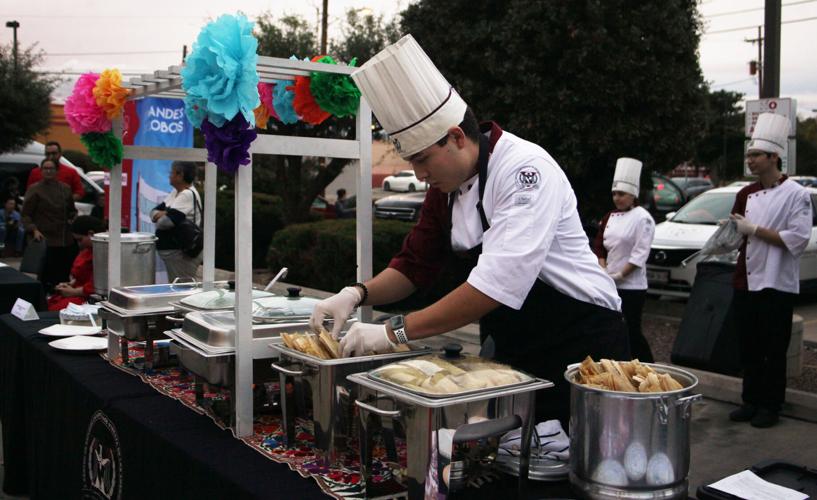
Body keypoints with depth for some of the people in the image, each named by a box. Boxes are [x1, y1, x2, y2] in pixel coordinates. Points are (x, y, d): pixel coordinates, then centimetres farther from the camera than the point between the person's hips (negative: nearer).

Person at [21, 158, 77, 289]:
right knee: (46, 276, -9)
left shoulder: (65, 189, 14)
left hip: (64, 240, 5)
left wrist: (73, 219, 3)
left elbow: (72, 210, 25)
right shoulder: (34, 189, 1)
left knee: (64, 274, 6)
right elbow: (26, 214, -1)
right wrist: (34, 230, -15)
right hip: (45, 240, -4)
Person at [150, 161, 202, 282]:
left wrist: (159, 217, -1)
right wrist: (162, 214, -10)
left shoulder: (188, 195, -16)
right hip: (172, 251, 10)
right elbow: (154, 212, 13)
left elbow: (167, 222, -24)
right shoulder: (175, 192, 14)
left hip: (183, 254, -10)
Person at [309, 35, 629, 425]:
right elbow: (414, 266, 11)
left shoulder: (524, 169, -22)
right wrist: (358, 294, -9)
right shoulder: (445, 186, 3)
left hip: (580, 345, -7)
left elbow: (498, 282, -31)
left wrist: (394, 332, -28)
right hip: (512, 353, 7)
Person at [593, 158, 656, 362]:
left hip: (631, 285, -7)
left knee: (631, 331, -5)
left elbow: (640, 254, -14)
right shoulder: (610, 217, 12)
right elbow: (599, 247, 13)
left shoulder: (642, 218, -9)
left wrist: (620, 274, -14)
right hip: (610, 283, 7)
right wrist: (603, 270, -2)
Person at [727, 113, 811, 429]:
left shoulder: (796, 195, -8)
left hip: (777, 286, -6)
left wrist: (755, 230, -17)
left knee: (774, 352, 4)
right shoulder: (747, 195, 10)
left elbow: (798, 239, -17)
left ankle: (770, 406, 16)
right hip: (746, 282, 6)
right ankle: (751, 400, 24)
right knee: (749, 349, 12)